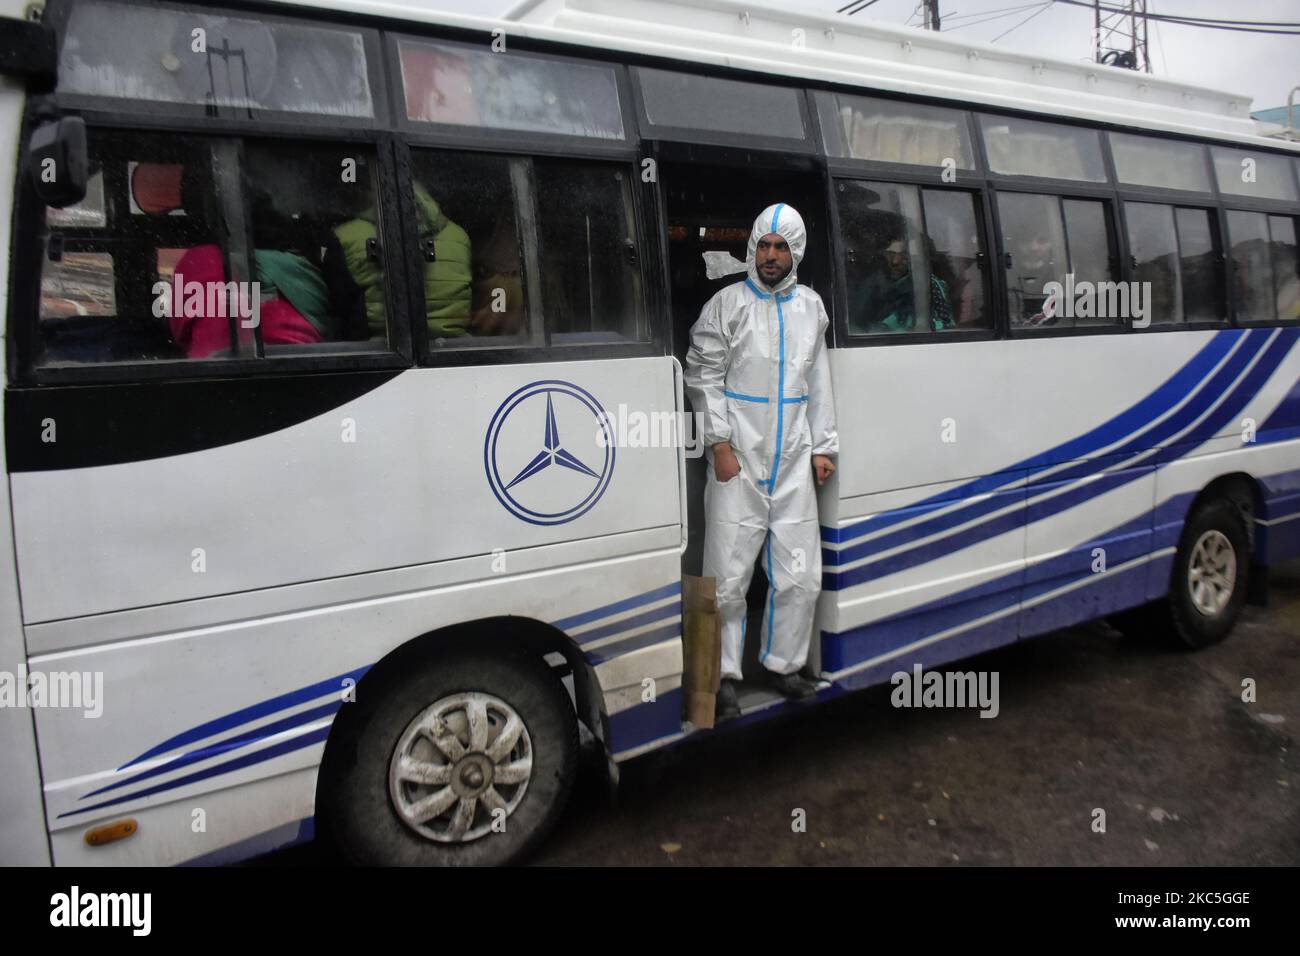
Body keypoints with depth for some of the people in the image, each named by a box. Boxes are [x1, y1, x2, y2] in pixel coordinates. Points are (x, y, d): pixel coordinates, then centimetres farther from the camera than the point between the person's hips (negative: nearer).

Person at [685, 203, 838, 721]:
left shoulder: (810, 306, 13)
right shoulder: (728, 303, -1)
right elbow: (702, 377, -4)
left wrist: (823, 446, 14)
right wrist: (720, 444, -11)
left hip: (794, 464, 4)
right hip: (737, 463, -4)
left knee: (800, 576, 7)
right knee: (728, 576, -2)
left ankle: (783, 664, 25)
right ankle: (725, 675, 12)